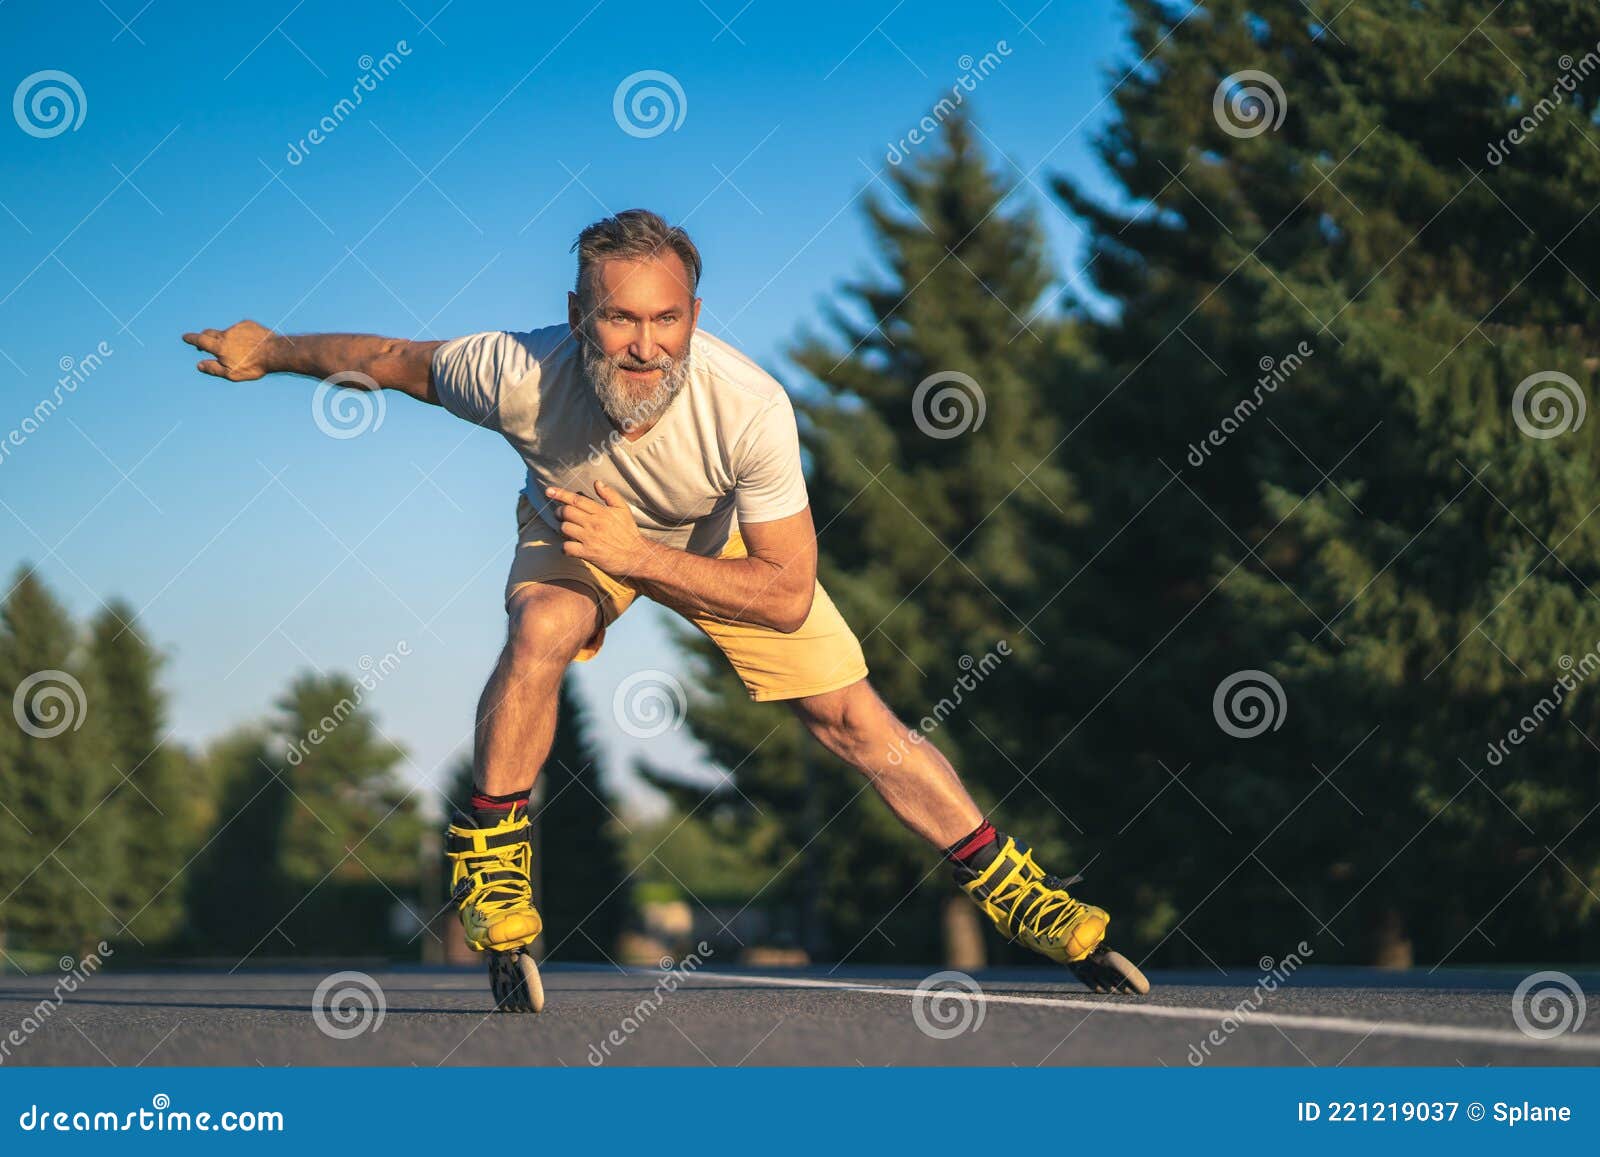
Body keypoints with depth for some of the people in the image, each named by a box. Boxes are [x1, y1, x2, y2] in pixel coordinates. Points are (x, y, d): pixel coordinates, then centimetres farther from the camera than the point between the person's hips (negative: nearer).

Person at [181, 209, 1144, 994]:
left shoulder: (750, 405, -39)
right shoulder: (518, 377, -37)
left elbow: (788, 596, -31)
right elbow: (392, 360, -14)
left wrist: (639, 555, -40)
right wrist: (272, 350, -3)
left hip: (723, 538, 0)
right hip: (574, 530, 0)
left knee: (855, 719, -4)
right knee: (542, 626, -33)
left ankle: (1014, 890, 12)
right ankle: (490, 858, -15)